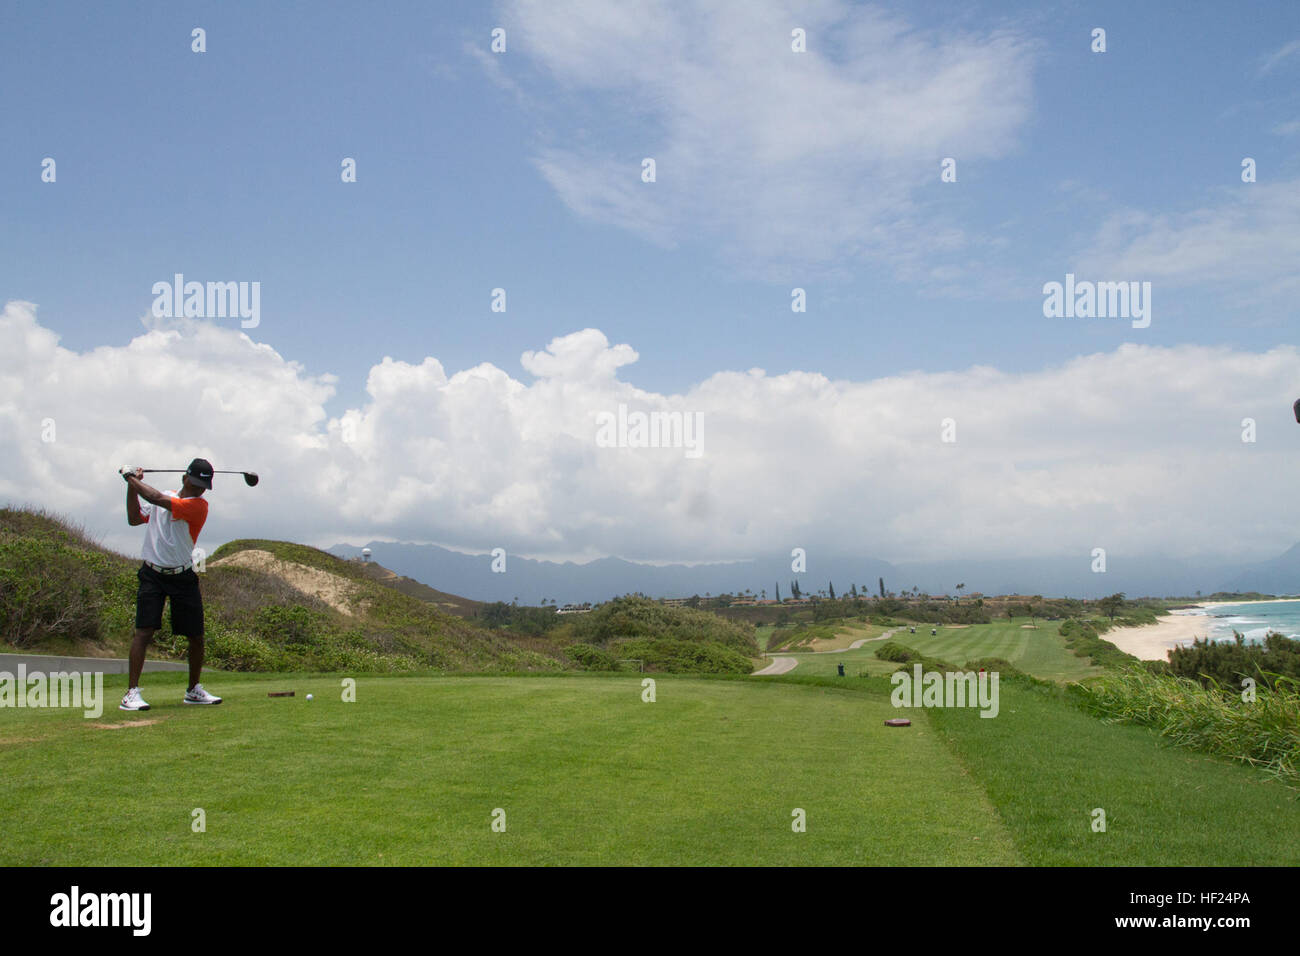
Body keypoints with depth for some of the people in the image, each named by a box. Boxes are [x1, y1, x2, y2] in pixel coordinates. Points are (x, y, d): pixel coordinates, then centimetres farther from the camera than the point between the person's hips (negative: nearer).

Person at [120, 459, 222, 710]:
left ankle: (194, 690, 22)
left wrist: (133, 480, -2)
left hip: (183, 577, -1)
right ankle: (131, 693, -10)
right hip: (153, 574, 1)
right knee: (144, 631, -12)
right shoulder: (166, 496, 9)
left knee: (196, 635, 3)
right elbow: (134, 518, 16)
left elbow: (157, 498, -15)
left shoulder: (199, 505, -7)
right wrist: (132, 486, 8)